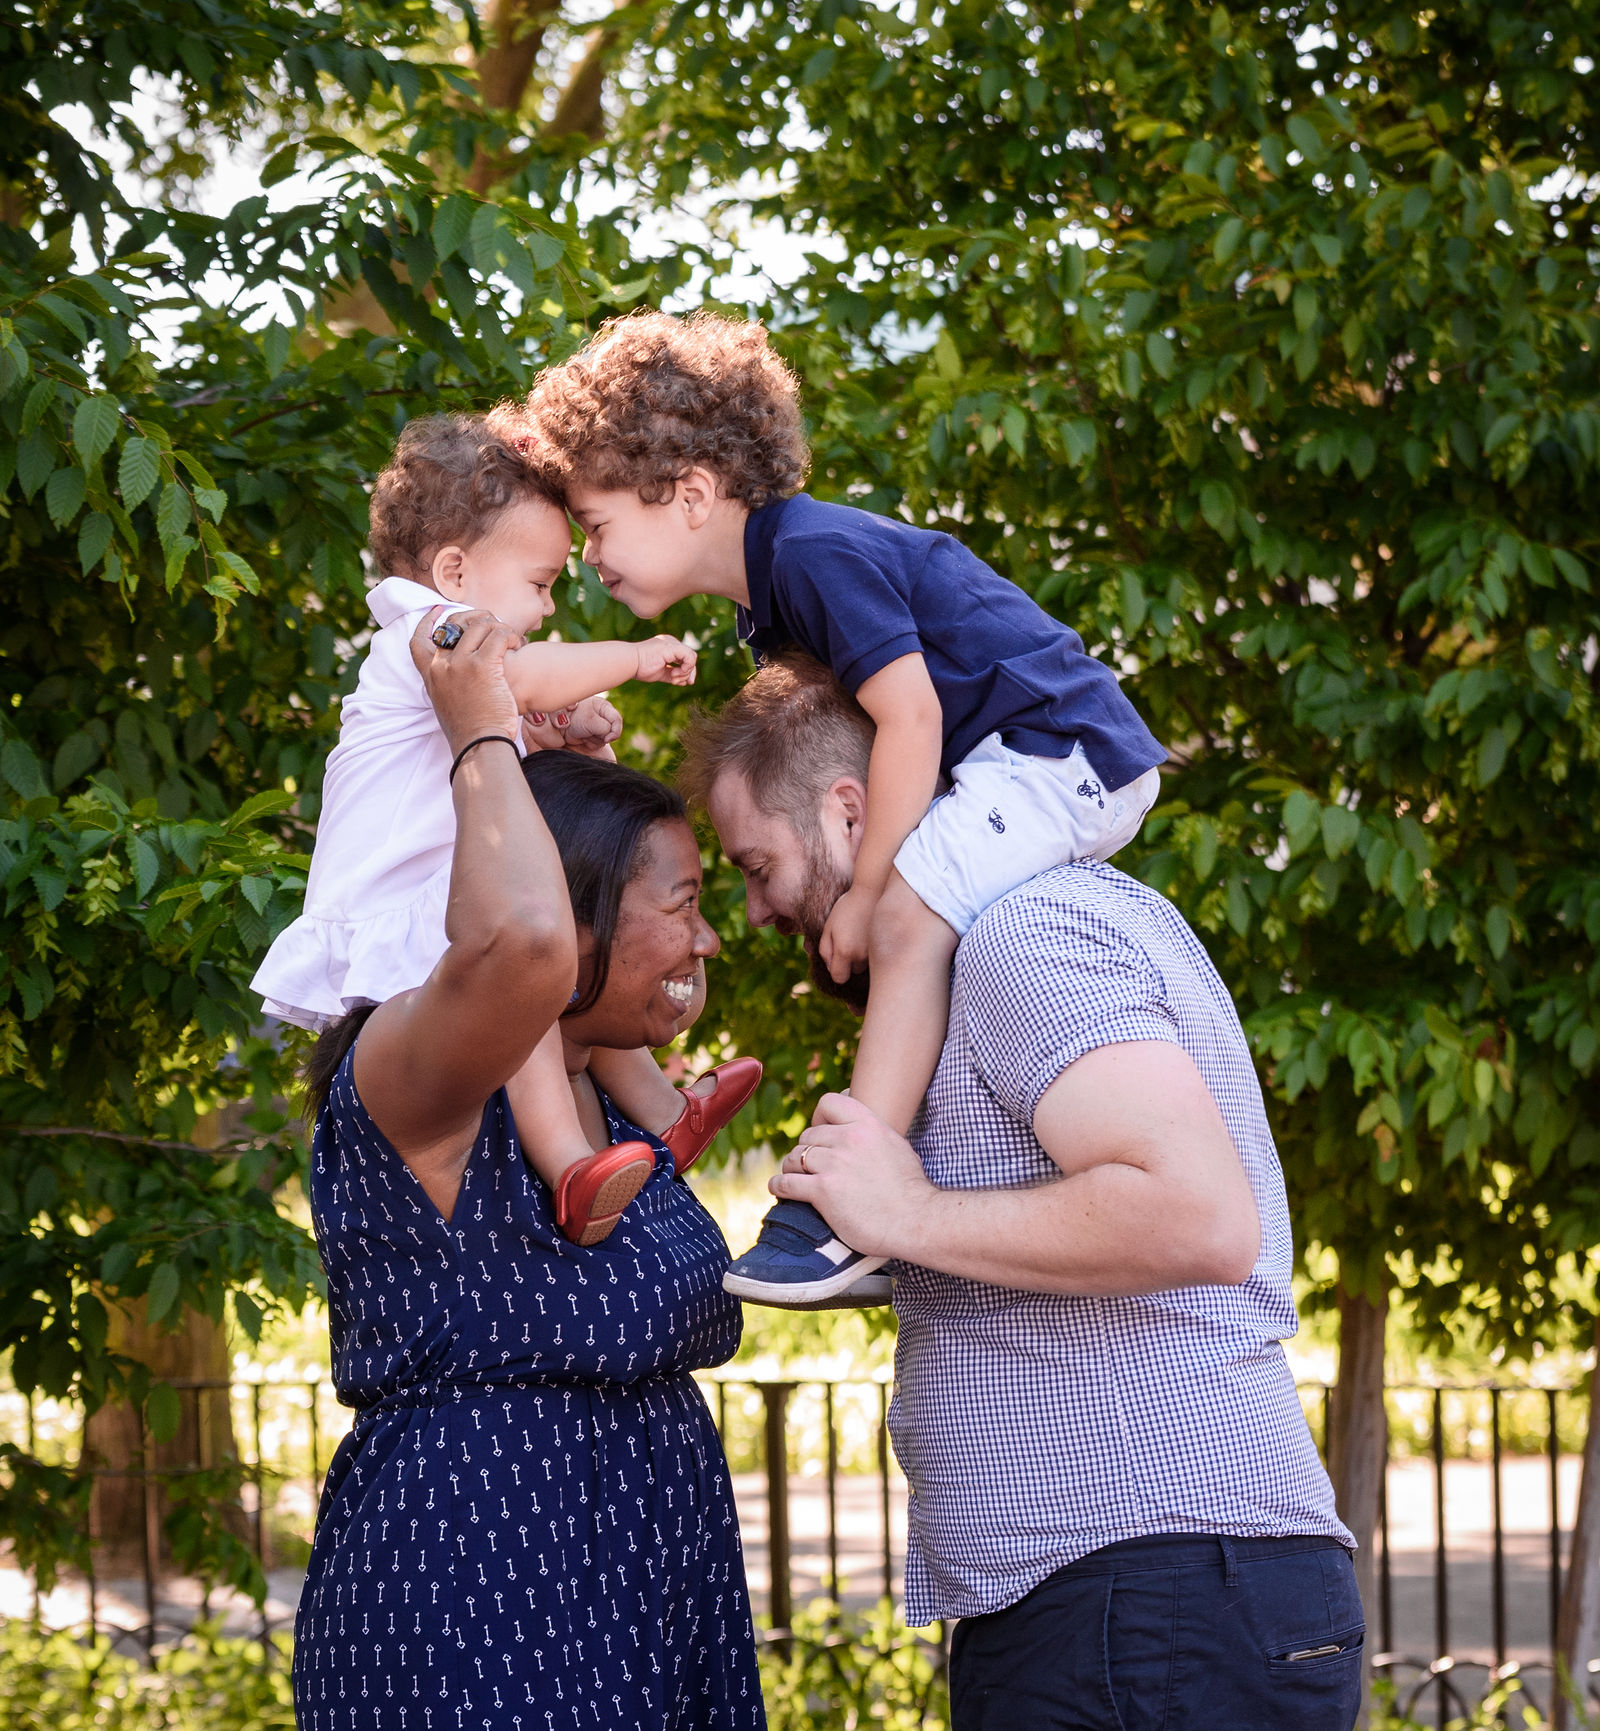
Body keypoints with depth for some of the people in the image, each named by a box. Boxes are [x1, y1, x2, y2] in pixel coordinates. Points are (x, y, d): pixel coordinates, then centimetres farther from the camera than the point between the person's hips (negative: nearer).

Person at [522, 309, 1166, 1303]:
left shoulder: (818, 552, -18)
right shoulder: (771, 594, 15)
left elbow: (911, 715, -23)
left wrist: (866, 894, -18)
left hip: (1064, 745, -12)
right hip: (1029, 761, 12)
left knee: (909, 917, -25)